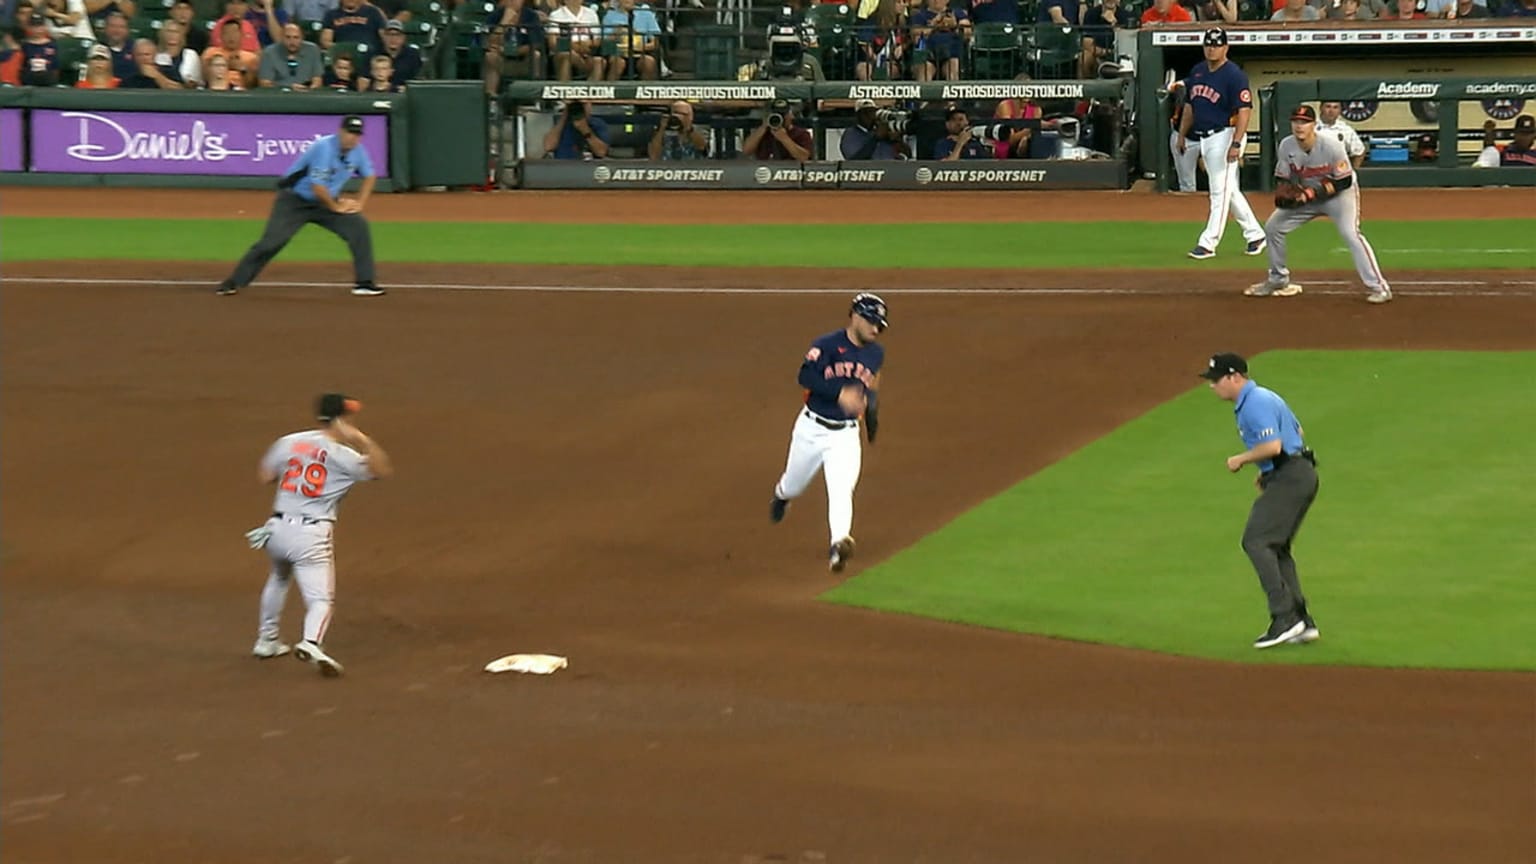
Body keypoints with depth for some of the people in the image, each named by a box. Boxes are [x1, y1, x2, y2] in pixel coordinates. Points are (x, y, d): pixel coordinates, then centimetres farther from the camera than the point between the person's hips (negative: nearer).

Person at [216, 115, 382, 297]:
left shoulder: (357, 151, -5)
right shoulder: (324, 147, -27)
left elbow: (369, 176, 12)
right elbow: (317, 186, -29)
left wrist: (359, 204, -1)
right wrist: (336, 207, -16)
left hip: (324, 201, 6)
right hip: (294, 200, -6)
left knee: (359, 226, -11)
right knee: (271, 242, -13)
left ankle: (365, 283, -4)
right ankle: (234, 282, -3)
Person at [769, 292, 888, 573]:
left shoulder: (876, 353, 5)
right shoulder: (827, 345, -13)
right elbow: (806, 375, -26)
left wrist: (871, 404, 4)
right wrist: (840, 393, -36)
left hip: (845, 434, 2)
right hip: (812, 429, -2)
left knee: (841, 490, -19)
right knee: (794, 485, 17)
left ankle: (839, 543, -34)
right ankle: (781, 495, 54)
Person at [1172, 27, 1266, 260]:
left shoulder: (1234, 75, -13)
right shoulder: (1197, 72, 11)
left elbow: (1244, 111, -18)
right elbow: (1190, 106, 21)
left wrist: (1236, 144, -25)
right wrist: (1182, 135, 17)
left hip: (1224, 135, -9)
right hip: (1204, 137, 9)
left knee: (1220, 191, -7)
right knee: (1229, 191, 14)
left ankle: (1208, 243, -8)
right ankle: (1255, 234, 23)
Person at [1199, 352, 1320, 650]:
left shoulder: (1256, 403, -14)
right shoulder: (1262, 398, 19)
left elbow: (1273, 446, -25)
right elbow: (1296, 431, 28)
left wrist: (1240, 460, -10)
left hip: (1289, 477, -11)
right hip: (1300, 476, 11)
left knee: (1256, 541, -15)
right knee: (1275, 547, 13)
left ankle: (1285, 617, -19)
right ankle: (1302, 623, 11)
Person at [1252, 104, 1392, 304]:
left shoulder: (1332, 145, -28)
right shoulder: (1286, 146, -15)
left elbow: (1344, 181, -23)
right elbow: (1283, 179, -3)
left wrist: (1313, 193, -32)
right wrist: (1284, 194, -27)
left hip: (1339, 193, -6)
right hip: (1305, 196, 6)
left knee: (1350, 234, -27)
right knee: (1272, 227, 4)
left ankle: (1378, 287, -26)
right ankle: (1278, 280, 23)